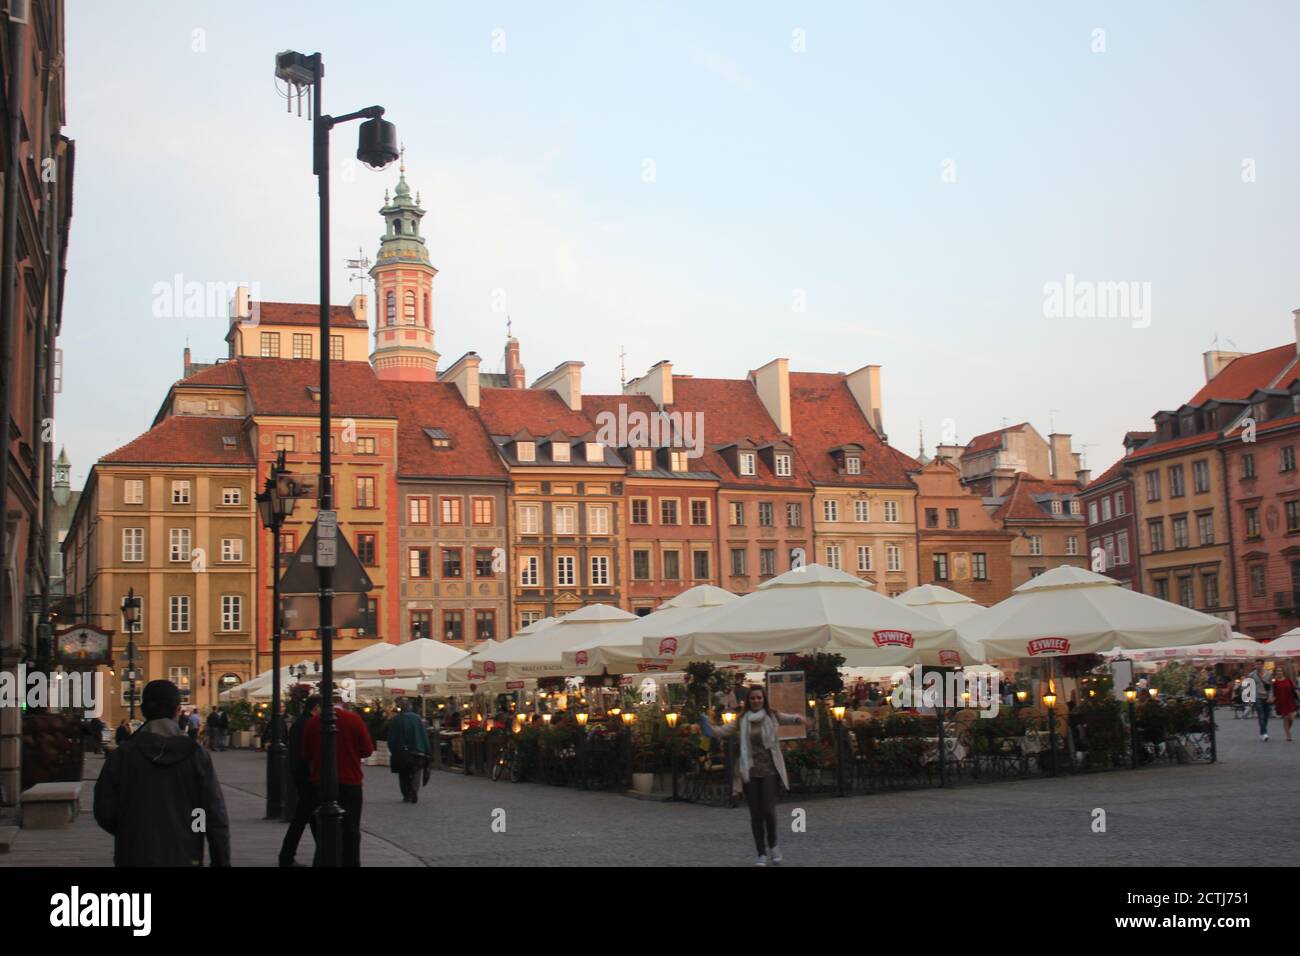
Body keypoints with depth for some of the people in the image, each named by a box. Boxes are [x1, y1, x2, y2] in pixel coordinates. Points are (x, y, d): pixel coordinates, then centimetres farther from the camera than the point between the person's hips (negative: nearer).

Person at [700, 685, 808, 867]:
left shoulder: (772, 716, 0)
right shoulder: (742, 720, 4)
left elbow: (788, 718, -11)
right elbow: (723, 730, -1)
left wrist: (799, 718, -34)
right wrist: (709, 729, -21)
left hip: (769, 770, -2)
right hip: (749, 771, 2)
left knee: (768, 809, -11)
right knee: (755, 814, 4)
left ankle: (772, 845, 16)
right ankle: (762, 854, 14)